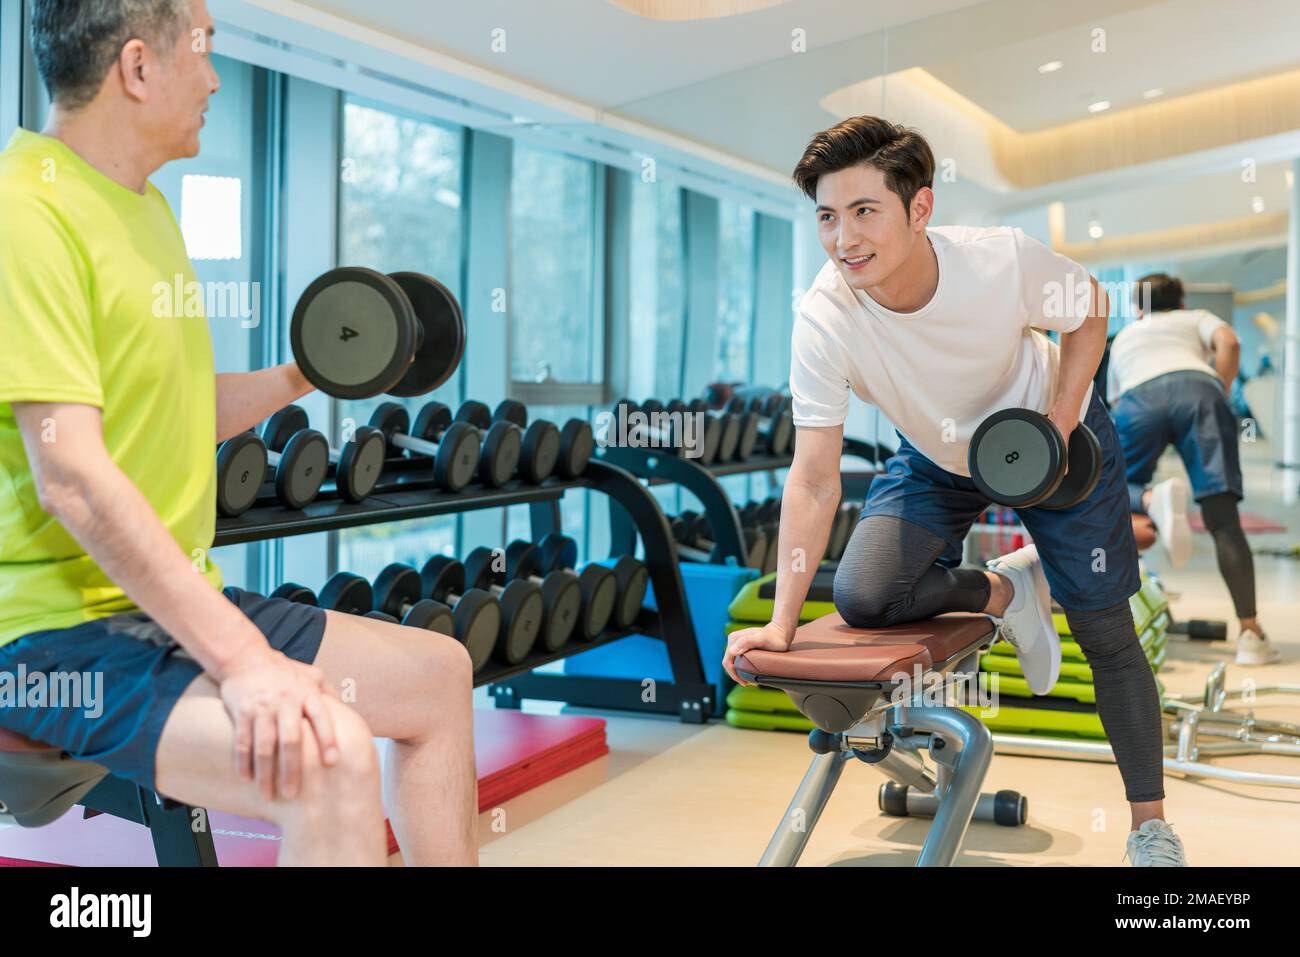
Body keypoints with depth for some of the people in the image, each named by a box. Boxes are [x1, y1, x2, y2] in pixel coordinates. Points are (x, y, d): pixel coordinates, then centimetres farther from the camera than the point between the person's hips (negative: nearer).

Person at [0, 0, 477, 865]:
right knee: (330, 759, -31)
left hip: (172, 598, 10)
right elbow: (70, 474, -26)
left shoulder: (146, 208, 13)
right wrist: (241, 659, -29)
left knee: (438, 672, 13)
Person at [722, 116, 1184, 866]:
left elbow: (1089, 309, -10)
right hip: (938, 458, 2)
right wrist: (783, 620, -34)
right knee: (863, 597, -20)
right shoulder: (824, 319, -32)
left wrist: (1057, 425, -23)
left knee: (1108, 636, 0)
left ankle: (1152, 827, 20)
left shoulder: (1004, 260, -34)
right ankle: (1004, 591, 6)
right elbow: (815, 479, -30)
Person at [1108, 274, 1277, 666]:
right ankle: (1250, 634, -14)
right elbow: (1228, 343, 11)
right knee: (1223, 519, -3)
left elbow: (1115, 403, 43)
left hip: (1138, 398, 0)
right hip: (1198, 387, 0)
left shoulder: (1122, 337, 43)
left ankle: (1153, 501, -20)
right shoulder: (1197, 318, 36)